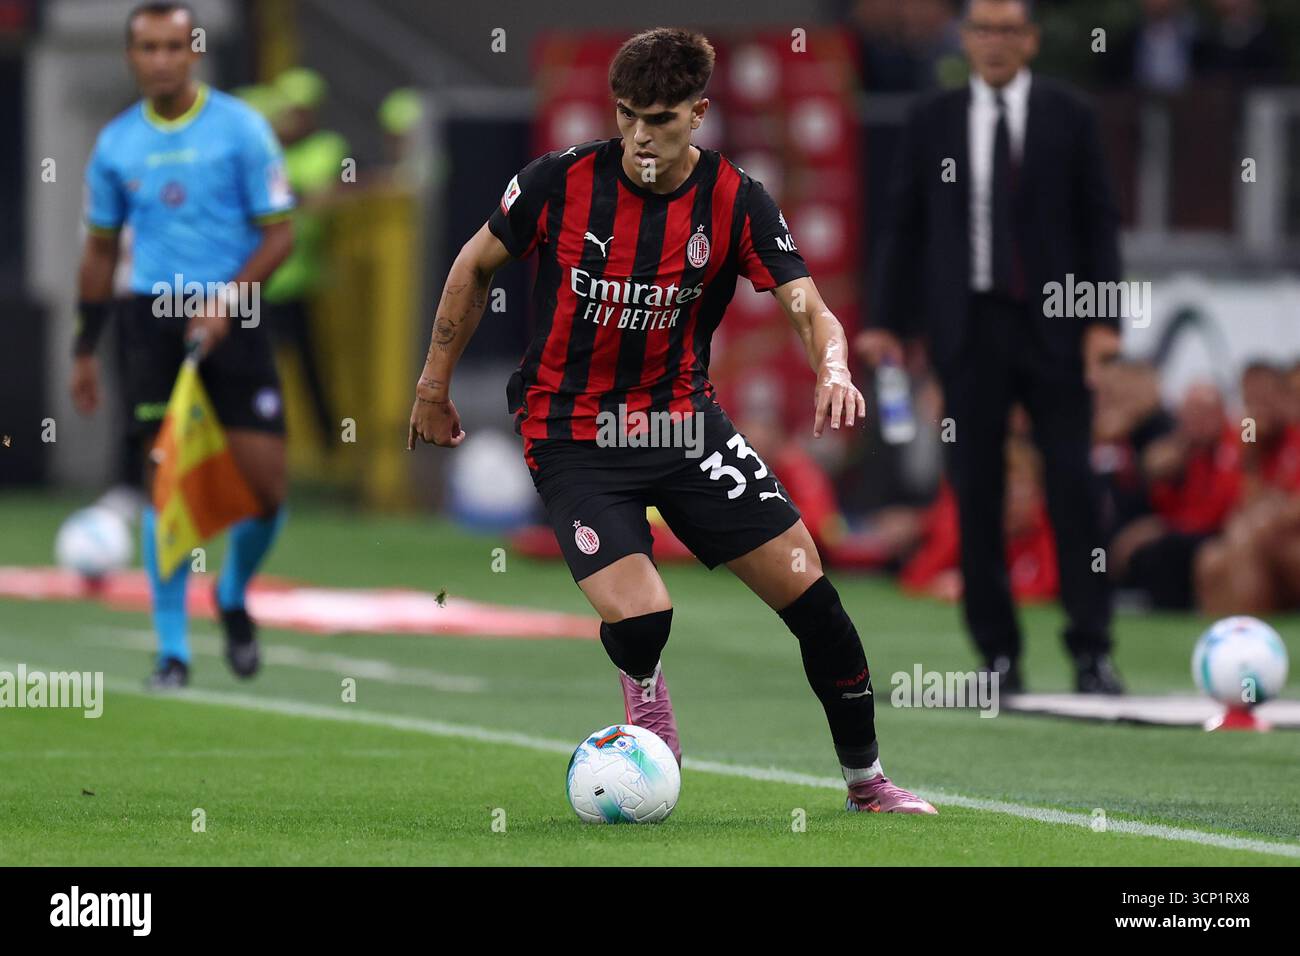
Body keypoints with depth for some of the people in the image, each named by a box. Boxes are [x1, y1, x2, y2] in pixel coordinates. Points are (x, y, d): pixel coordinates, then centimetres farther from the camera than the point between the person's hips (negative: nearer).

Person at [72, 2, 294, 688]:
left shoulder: (241, 129, -2)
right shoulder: (115, 145, 7)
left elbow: (278, 235, -2)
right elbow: (100, 250, 17)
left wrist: (227, 299, -16)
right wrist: (85, 350, 16)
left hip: (230, 319, -1)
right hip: (153, 318, 1)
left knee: (265, 483, -6)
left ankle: (233, 597, 24)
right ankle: (172, 650, 1)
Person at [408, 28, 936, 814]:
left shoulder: (736, 201, -9)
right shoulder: (561, 182, -12)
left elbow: (809, 307, -16)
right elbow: (476, 267, 5)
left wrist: (834, 368, -38)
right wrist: (435, 385, 9)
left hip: (682, 417, 2)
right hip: (572, 432, -2)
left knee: (805, 585, -6)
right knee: (638, 618, -22)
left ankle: (867, 780, 13)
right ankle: (641, 677, 19)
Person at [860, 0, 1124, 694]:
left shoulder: (1068, 118, 6)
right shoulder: (932, 124, 9)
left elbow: (1099, 222, 5)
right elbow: (904, 227, 10)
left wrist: (1104, 319, -5)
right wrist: (886, 322, 2)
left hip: (1053, 327, -1)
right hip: (969, 330, 1)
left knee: (1073, 487, -7)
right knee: (977, 493, 0)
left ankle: (1091, 650, -3)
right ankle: (998, 654, 5)